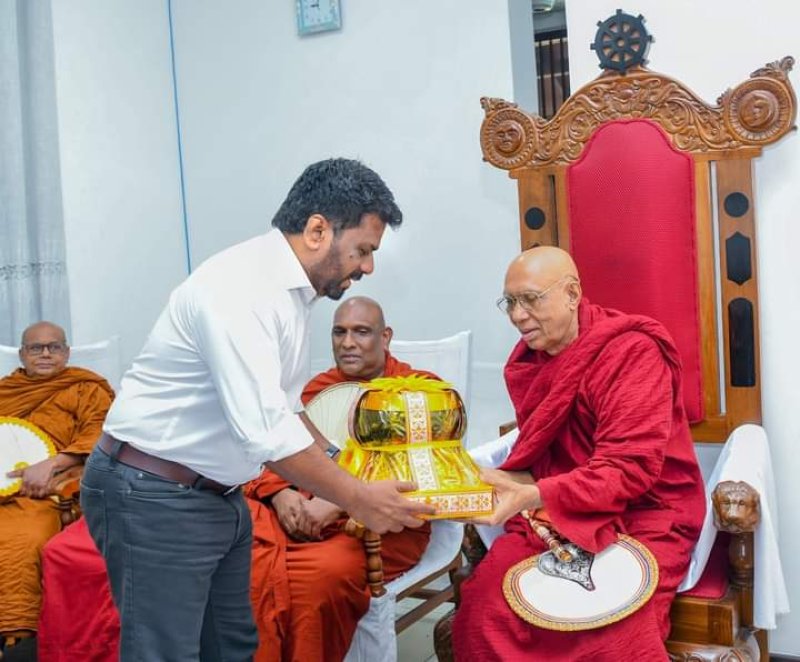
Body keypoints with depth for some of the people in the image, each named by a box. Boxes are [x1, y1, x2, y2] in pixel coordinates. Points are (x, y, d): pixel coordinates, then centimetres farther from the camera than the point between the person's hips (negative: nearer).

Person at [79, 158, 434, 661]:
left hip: (218, 493, 9)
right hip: (154, 496, -9)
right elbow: (265, 431, -30)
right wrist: (357, 499, -19)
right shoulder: (240, 287, -24)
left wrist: (343, 470, 9)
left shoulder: (292, 290, 6)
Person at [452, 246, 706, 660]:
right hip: (555, 516, 6)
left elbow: (629, 469, -21)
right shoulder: (526, 361, 8)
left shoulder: (631, 352, -13)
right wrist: (507, 483, -10)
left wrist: (534, 496, -32)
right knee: (482, 604, -18)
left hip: (640, 515, -5)